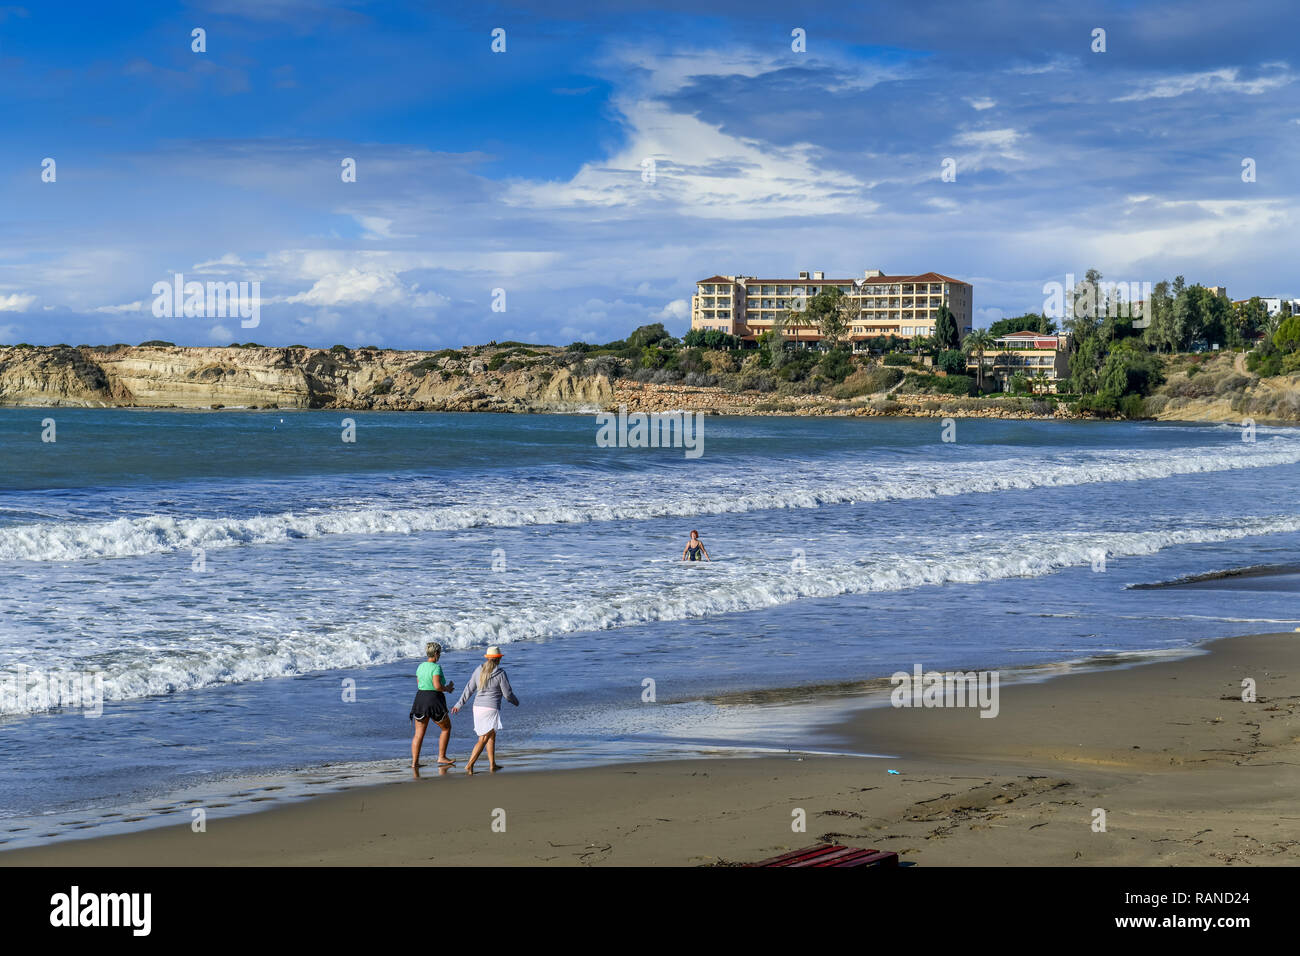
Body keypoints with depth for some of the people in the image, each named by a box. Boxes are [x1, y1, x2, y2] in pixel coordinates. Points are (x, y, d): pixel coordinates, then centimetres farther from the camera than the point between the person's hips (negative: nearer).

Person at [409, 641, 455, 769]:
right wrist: (447, 688, -4)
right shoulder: (436, 667, -14)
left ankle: (414, 762, 3)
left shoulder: (420, 666, 9)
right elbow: (437, 686, -24)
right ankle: (441, 757, 12)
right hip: (434, 701, -6)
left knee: (418, 734, 7)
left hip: (420, 699, 6)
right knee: (446, 727, 14)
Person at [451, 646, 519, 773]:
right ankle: (469, 765, -14)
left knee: (492, 736, 20)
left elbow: (469, 689, 7)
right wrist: (515, 701, 16)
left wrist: (459, 704, 14)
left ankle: (492, 764, 25)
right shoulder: (500, 674, -11)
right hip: (491, 709, -6)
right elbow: (507, 694, -5)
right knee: (483, 739, -5)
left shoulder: (479, 670, 4)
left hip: (478, 707, 7)